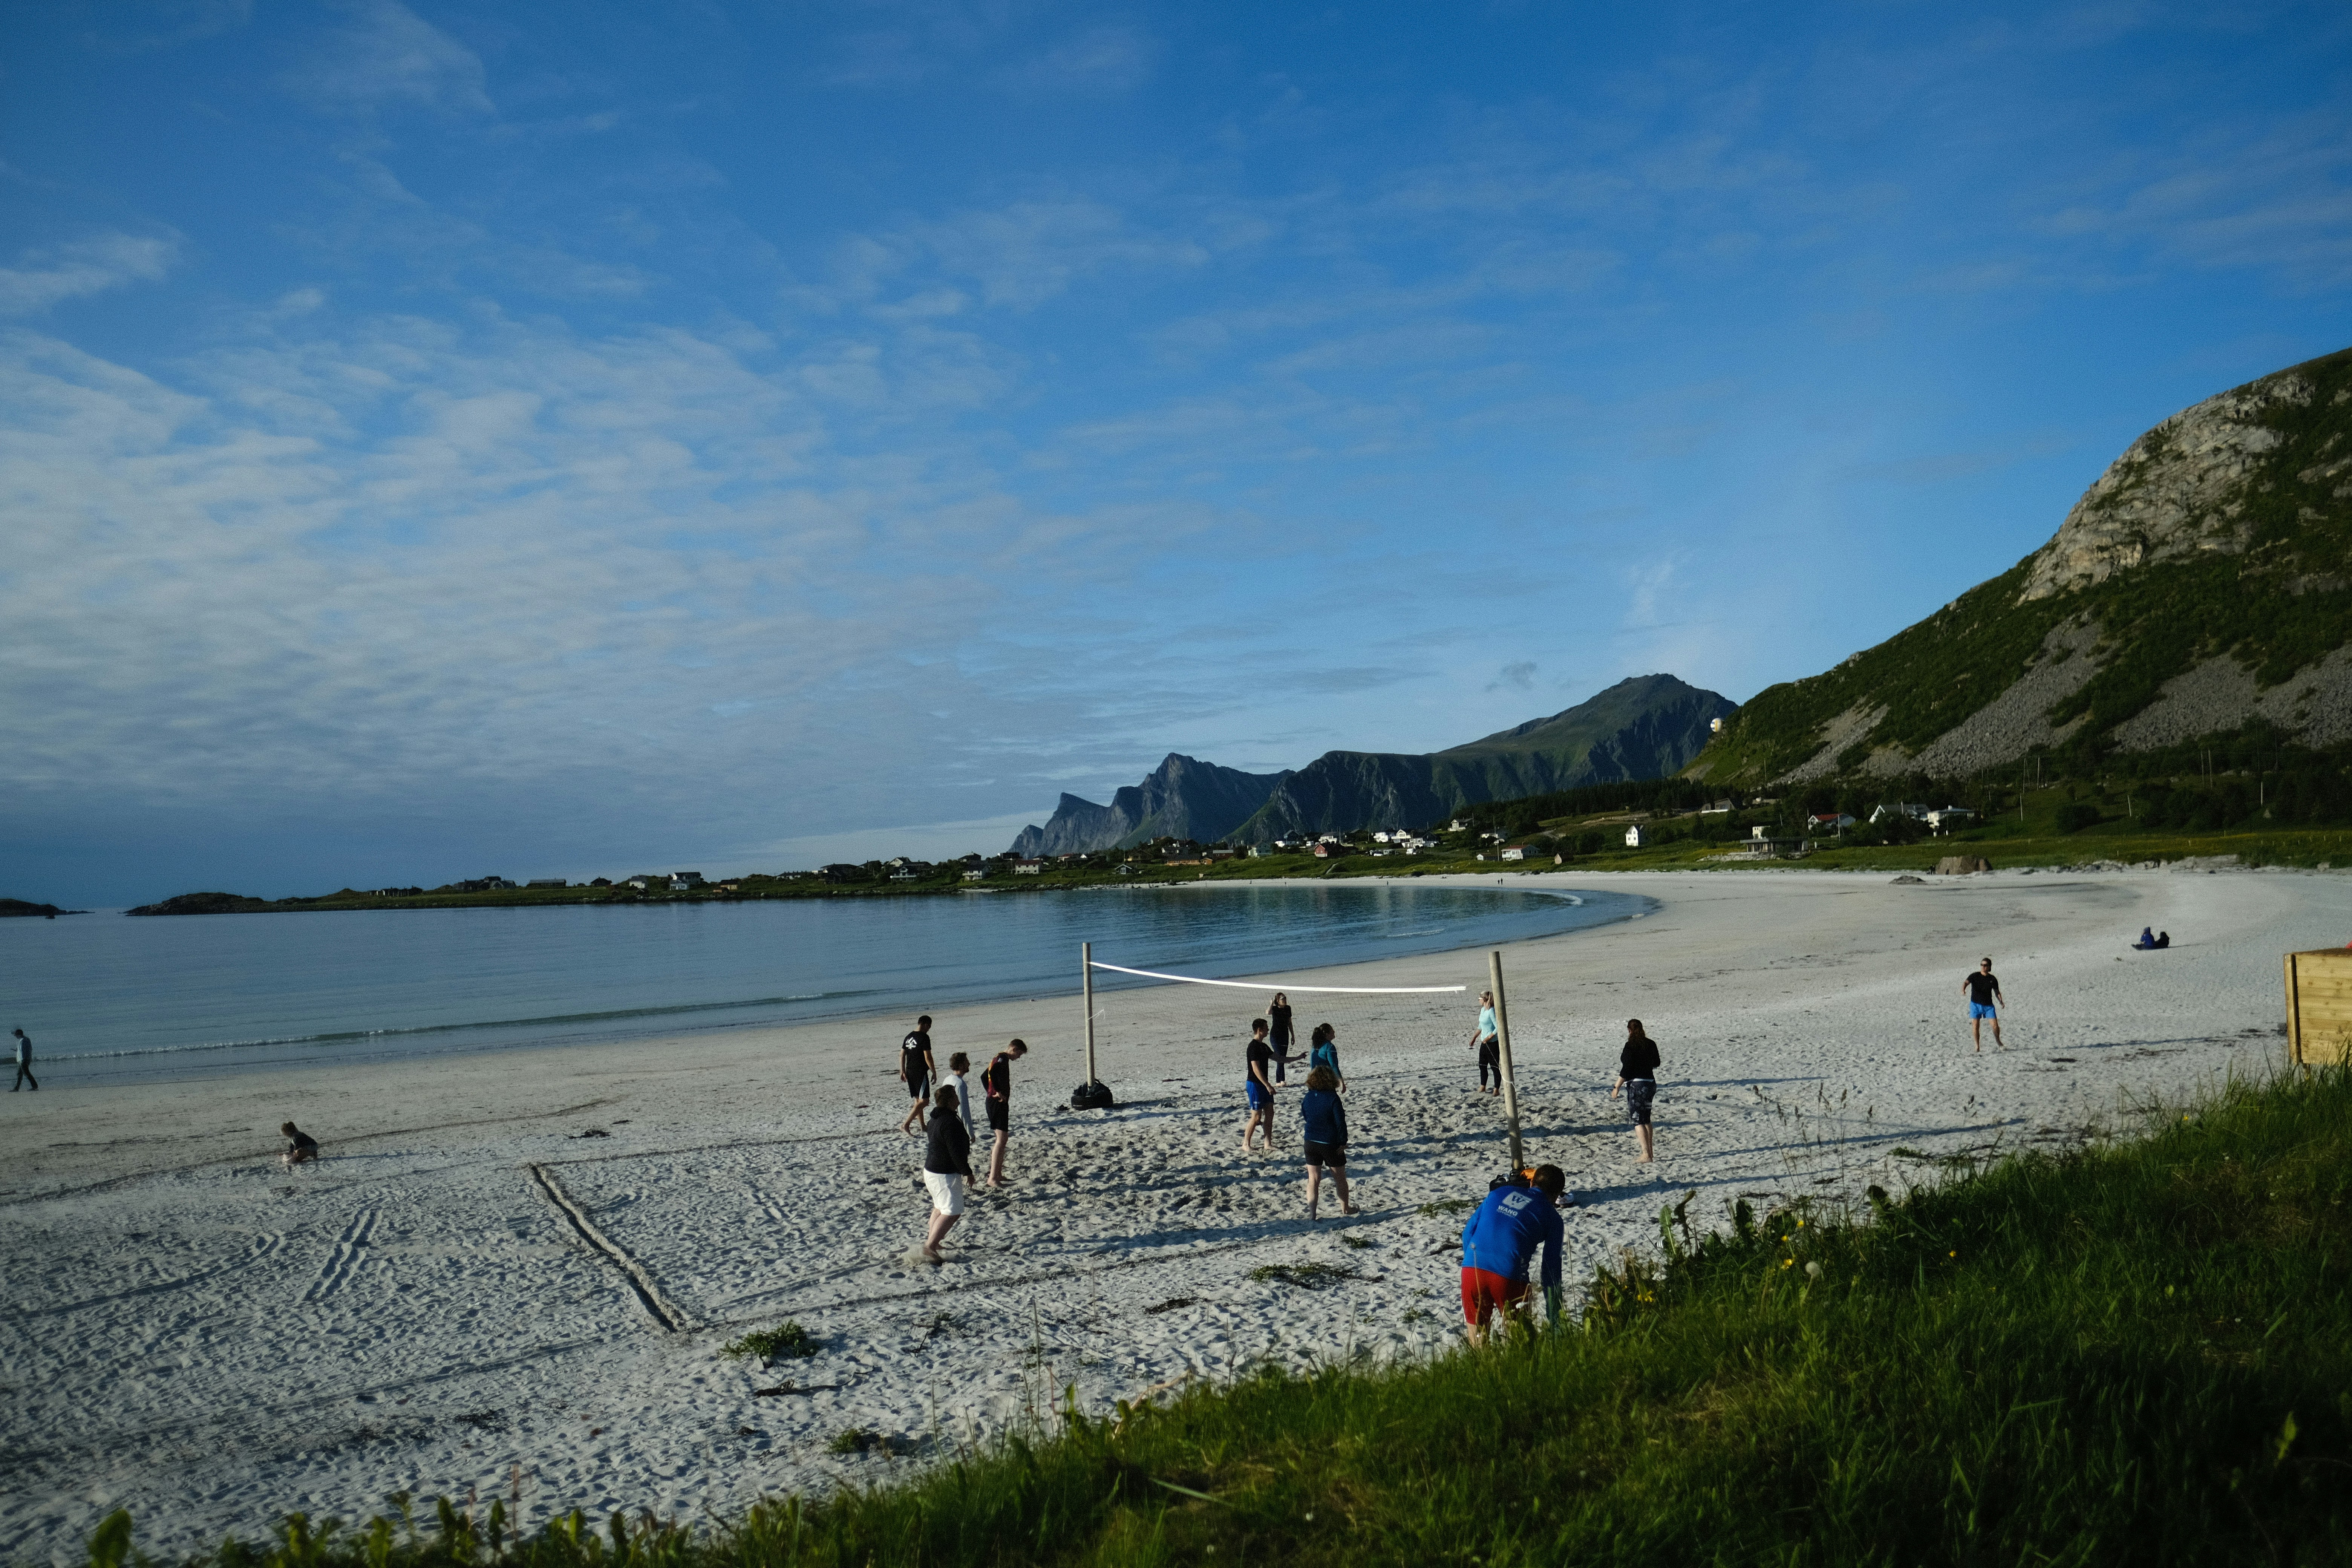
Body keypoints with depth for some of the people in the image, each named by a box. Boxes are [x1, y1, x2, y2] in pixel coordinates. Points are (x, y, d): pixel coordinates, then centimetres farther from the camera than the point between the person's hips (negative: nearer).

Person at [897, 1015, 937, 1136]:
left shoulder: (909, 1037, 12)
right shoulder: (924, 1037, -13)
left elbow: (902, 1055, 14)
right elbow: (928, 1057, -16)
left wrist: (903, 1071, 17)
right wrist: (934, 1072, -7)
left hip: (910, 1072, 9)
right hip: (921, 1073, -9)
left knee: (918, 1100, 16)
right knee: (923, 1101, -7)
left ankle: (922, 1127, 21)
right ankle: (906, 1125, -16)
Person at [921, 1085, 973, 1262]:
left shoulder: (936, 1119, 8)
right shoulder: (951, 1123, -25)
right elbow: (956, 1153, -25)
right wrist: (967, 1172, -13)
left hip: (932, 1170, 11)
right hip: (945, 1175, -11)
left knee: (941, 1207, 24)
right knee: (952, 1212, -8)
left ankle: (931, 1240, 34)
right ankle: (930, 1246, -13)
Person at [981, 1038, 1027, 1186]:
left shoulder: (1000, 1059, 18)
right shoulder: (1003, 1059, -14)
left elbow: (984, 1077, 27)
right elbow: (990, 1075, -34)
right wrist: (998, 1092, -28)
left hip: (996, 1103, 11)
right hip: (998, 1103, -11)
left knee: (1004, 1139, 16)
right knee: (1002, 1139, -13)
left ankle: (998, 1174, 22)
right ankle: (993, 1178, -15)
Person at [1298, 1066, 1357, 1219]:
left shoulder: (1307, 1098, -2)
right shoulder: (1333, 1098, -17)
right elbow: (1340, 1123, -17)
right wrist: (1343, 1142, -8)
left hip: (1311, 1143, 3)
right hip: (1331, 1143, -3)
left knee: (1313, 1179, 6)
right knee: (1340, 1178, 16)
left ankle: (1311, 1212, -2)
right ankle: (1345, 1208, 31)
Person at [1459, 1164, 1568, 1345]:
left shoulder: (1499, 1193, 22)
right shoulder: (1551, 1217, 12)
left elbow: (1468, 1232, 19)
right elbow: (1551, 1268, 11)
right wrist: (1555, 1316, 17)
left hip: (1471, 1269, 3)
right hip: (1509, 1276, -3)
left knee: (1477, 1330, 20)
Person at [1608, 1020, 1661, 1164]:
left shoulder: (1631, 1046, -15)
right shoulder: (1651, 1044, 7)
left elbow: (1626, 1069, -19)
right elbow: (1657, 1063, 22)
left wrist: (1617, 1087, -13)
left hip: (1636, 1085, -8)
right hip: (1651, 1083, 8)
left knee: (1638, 1120, -5)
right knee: (1646, 1119, 18)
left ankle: (1646, 1154, -12)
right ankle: (1650, 1151, 22)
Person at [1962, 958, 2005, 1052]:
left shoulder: (1993, 979, 4)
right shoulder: (1975, 976, -3)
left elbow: (1997, 992, 12)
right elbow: (1966, 983, -18)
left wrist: (2001, 1002, -5)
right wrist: (1963, 990, -40)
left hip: (1988, 1005, 2)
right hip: (1975, 1004, -2)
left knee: (1995, 1025, -3)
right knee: (1976, 1026, -7)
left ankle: (1998, 1041, 25)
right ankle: (1977, 1046, 5)